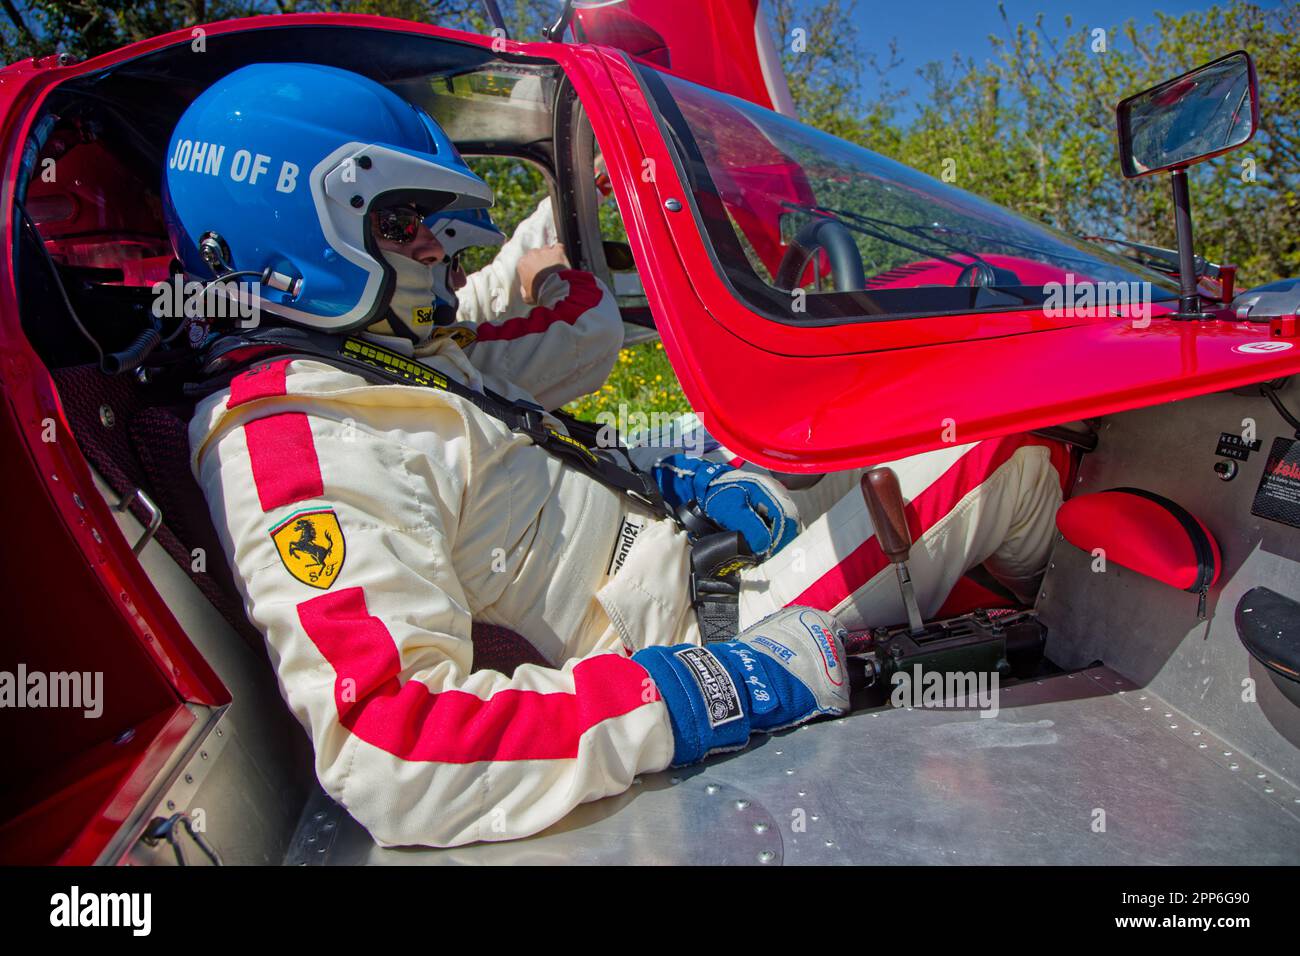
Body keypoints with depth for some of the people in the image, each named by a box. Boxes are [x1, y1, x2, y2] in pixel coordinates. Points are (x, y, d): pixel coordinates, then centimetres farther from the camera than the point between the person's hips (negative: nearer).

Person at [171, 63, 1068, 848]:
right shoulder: (301, 443, -25)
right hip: (693, 636, -10)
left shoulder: (393, 353, 7)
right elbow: (384, 763, -36)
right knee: (1011, 453, -3)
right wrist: (706, 696, -36)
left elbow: (583, 337, 19)